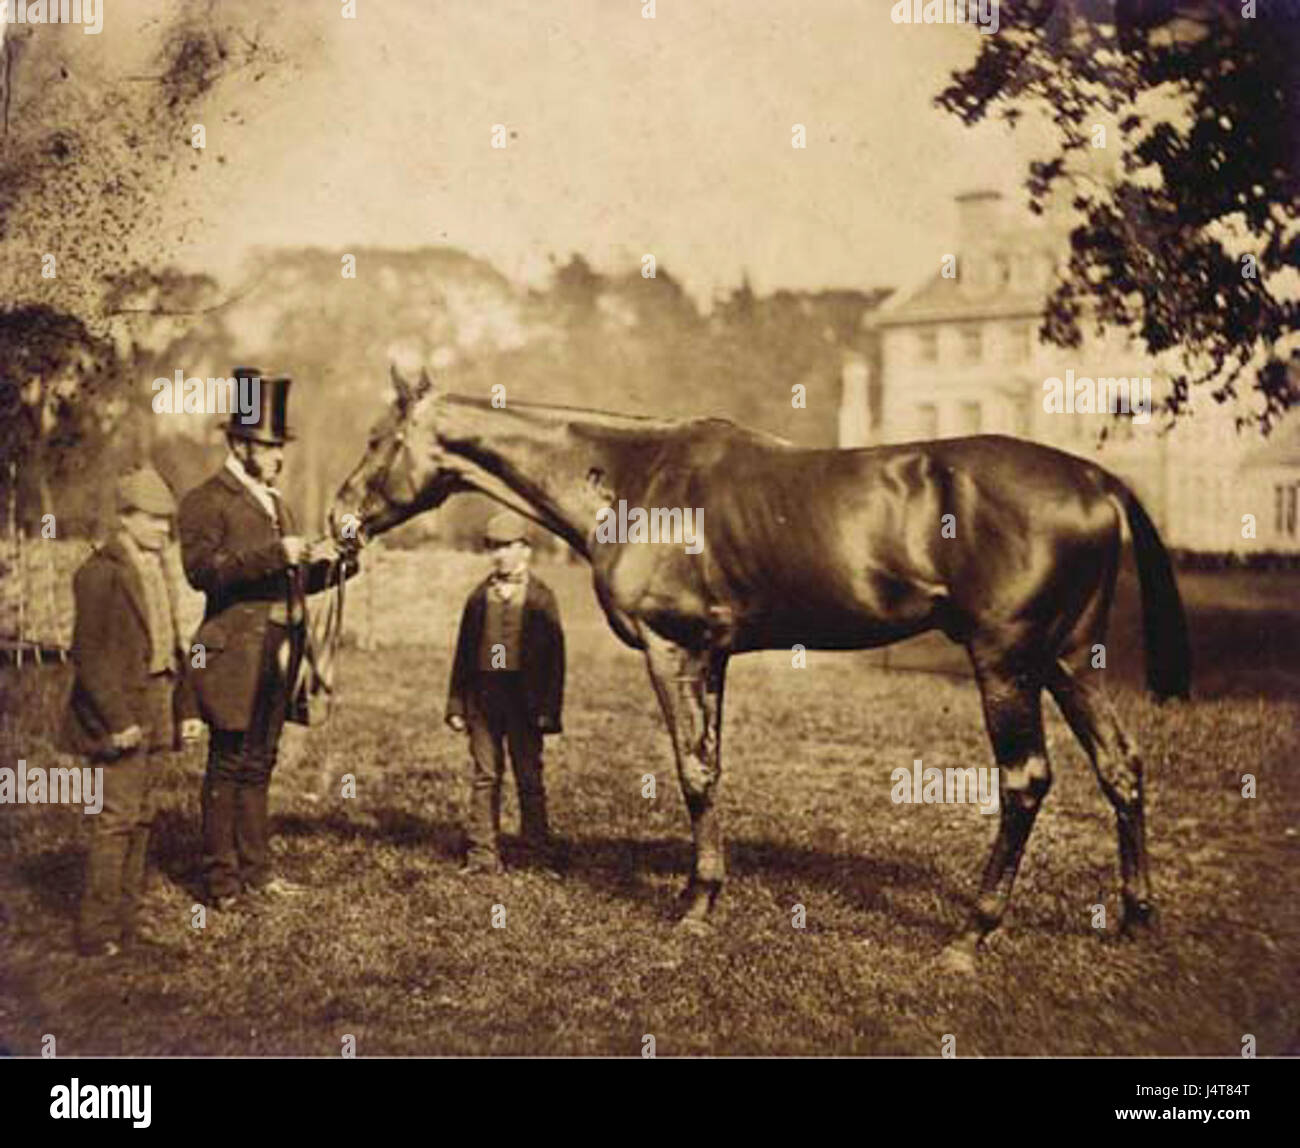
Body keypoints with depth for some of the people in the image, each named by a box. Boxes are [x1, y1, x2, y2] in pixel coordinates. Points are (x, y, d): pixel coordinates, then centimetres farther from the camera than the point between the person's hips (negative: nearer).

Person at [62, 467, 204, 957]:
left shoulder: (161, 570, 15)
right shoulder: (99, 572, -10)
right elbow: (89, 654, -14)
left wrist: (186, 709, 14)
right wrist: (118, 719, -19)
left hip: (156, 716, 8)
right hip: (118, 717, -8)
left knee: (140, 819, 9)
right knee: (116, 818, -7)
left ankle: (124, 923, 17)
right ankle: (96, 931, 0)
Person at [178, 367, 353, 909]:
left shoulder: (276, 503, 22)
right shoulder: (206, 500, -5)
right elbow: (201, 569, -19)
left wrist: (321, 563, 5)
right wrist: (274, 554, -23)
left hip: (281, 653, 8)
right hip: (235, 654, -8)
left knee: (258, 765, 14)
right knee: (229, 766, -2)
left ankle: (255, 869, 21)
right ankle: (222, 878, 5)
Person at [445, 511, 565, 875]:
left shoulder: (541, 597, 1)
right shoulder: (480, 596, 8)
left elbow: (554, 654, -1)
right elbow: (463, 651, 10)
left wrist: (549, 708, -7)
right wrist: (456, 705, 6)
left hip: (524, 697, -2)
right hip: (483, 694, 3)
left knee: (529, 777, 4)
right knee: (484, 777, 5)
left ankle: (538, 855, 12)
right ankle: (483, 855, 11)